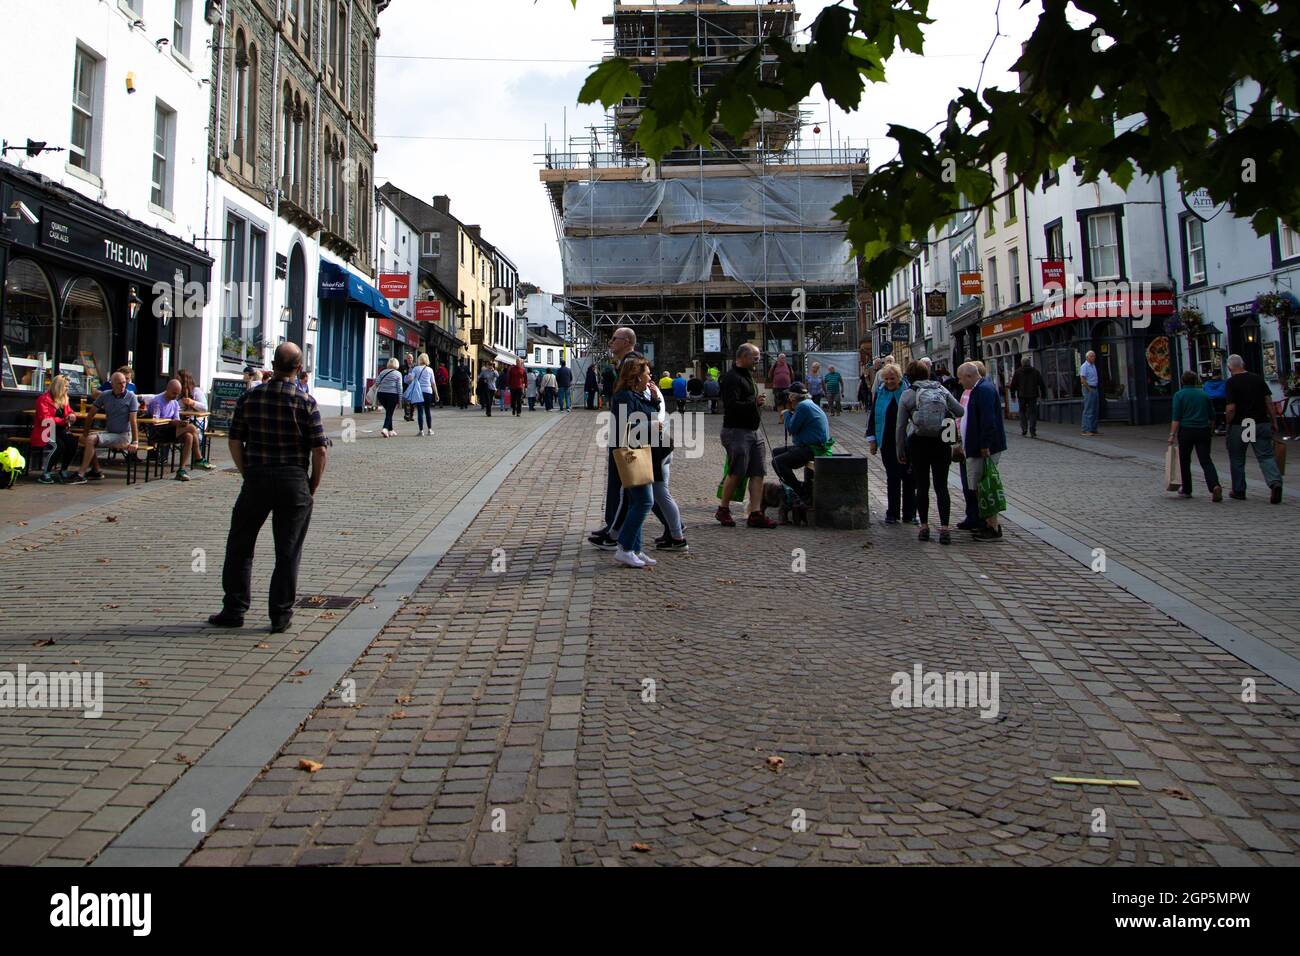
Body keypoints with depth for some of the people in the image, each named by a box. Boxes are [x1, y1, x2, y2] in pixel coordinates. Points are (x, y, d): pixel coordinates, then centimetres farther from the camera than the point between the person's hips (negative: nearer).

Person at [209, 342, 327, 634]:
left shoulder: (249, 398, 0)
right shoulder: (306, 402, -6)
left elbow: (235, 442, 2)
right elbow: (319, 449, -9)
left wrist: (247, 474, 13)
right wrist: (313, 486, 3)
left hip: (256, 479, 2)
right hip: (294, 481, -1)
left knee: (239, 546, 15)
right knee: (287, 551, 6)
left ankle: (234, 609, 20)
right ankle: (281, 615, 10)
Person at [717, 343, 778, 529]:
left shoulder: (747, 375, 20)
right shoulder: (732, 378, -13)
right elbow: (732, 406, -24)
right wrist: (754, 403, -25)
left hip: (754, 431, 10)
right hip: (737, 431, -9)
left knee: (758, 473, 3)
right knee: (736, 473, -6)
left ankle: (756, 514, 3)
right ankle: (723, 510, 10)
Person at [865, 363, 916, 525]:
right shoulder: (879, 394, 6)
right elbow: (872, 416, 10)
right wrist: (872, 439, 5)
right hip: (887, 443, 2)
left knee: (909, 478, 3)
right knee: (892, 478, 5)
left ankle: (909, 514, 12)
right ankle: (892, 513, 11)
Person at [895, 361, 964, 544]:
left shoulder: (908, 394, -2)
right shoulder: (942, 390, 4)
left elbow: (901, 426, -2)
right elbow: (960, 411, 4)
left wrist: (900, 451, 6)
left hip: (918, 444, -1)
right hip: (941, 444, 2)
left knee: (922, 486, 9)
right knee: (941, 486, 3)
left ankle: (924, 527, 12)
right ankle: (945, 528, -5)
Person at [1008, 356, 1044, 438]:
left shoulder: (1018, 372, 1)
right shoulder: (1036, 372, 6)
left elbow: (1013, 385, 2)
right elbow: (1041, 384, 7)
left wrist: (1013, 394, 11)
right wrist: (1043, 394, 15)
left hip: (1022, 396, 0)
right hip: (1033, 396, 1)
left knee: (1022, 411, 16)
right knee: (1032, 413, 1)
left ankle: (1024, 429, 6)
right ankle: (1032, 432, -6)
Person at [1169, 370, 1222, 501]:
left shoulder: (1179, 395, -3)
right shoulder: (1204, 395, 9)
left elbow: (1176, 417, -11)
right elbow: (1212, 417, 14)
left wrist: (1172, 434, -10)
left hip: (1186, 431, -3)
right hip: (1203, 431, 3)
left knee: (1185, 461, 11)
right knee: (1206, 460, -1)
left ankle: (1186, 491, 18)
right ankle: (1215, 485, -23)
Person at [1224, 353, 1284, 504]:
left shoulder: (1231, 382, -10)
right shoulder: (1258, 378, 5)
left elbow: (1231, 408, -16)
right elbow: (1269, 402, 5)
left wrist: (1228, 423, -1)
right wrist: (1274, 422, 10)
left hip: (1239, 426, -4)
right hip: (1261, 423, 4)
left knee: (1237, 459, 10)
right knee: (1266, 456, 4)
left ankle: (1239, 491, 19)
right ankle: (1275, 483, -18)